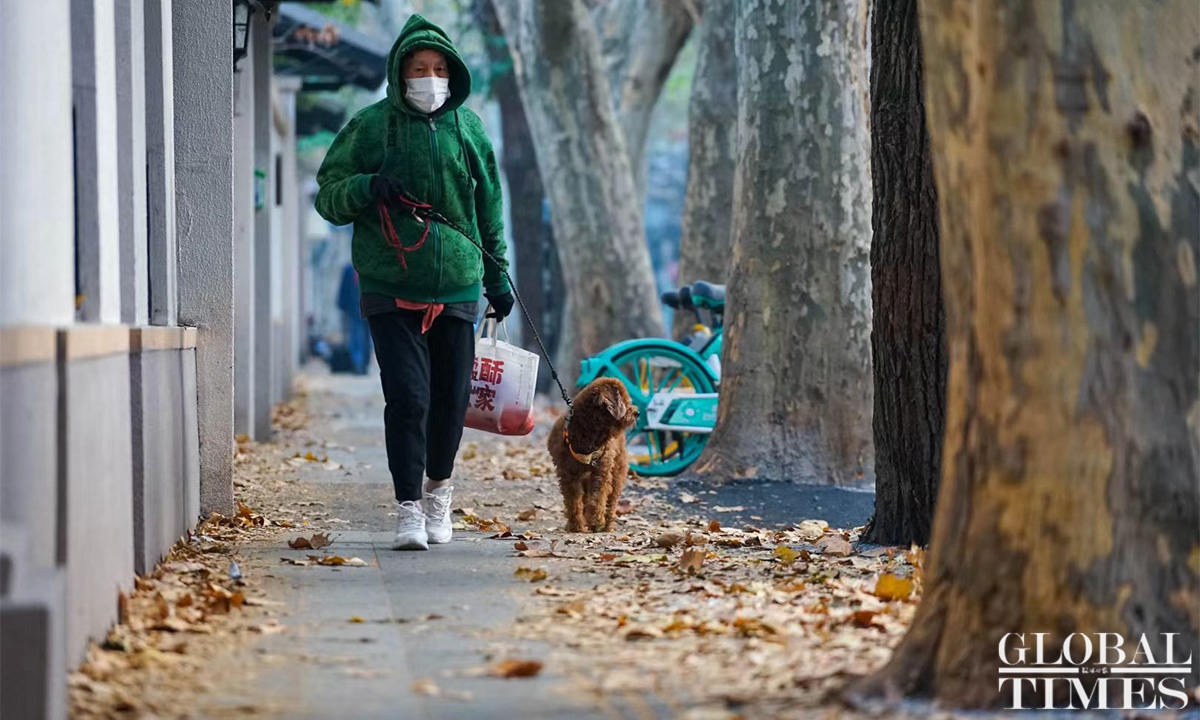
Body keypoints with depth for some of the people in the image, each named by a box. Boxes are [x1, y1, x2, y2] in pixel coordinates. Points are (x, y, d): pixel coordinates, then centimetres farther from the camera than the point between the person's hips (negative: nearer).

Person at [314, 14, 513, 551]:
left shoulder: (467, 128, 9)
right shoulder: (371, 127, 1)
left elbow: (489, 207, 18)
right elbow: (328, 194, 4)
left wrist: (497, 275, 16)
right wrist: (368, 187, -17)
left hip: (456, 285, 3)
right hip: (390, 289, -3)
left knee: (451, 398, 7)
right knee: (408, 397, -11)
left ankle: (438, 490, 30)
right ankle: (408, 509, -5)